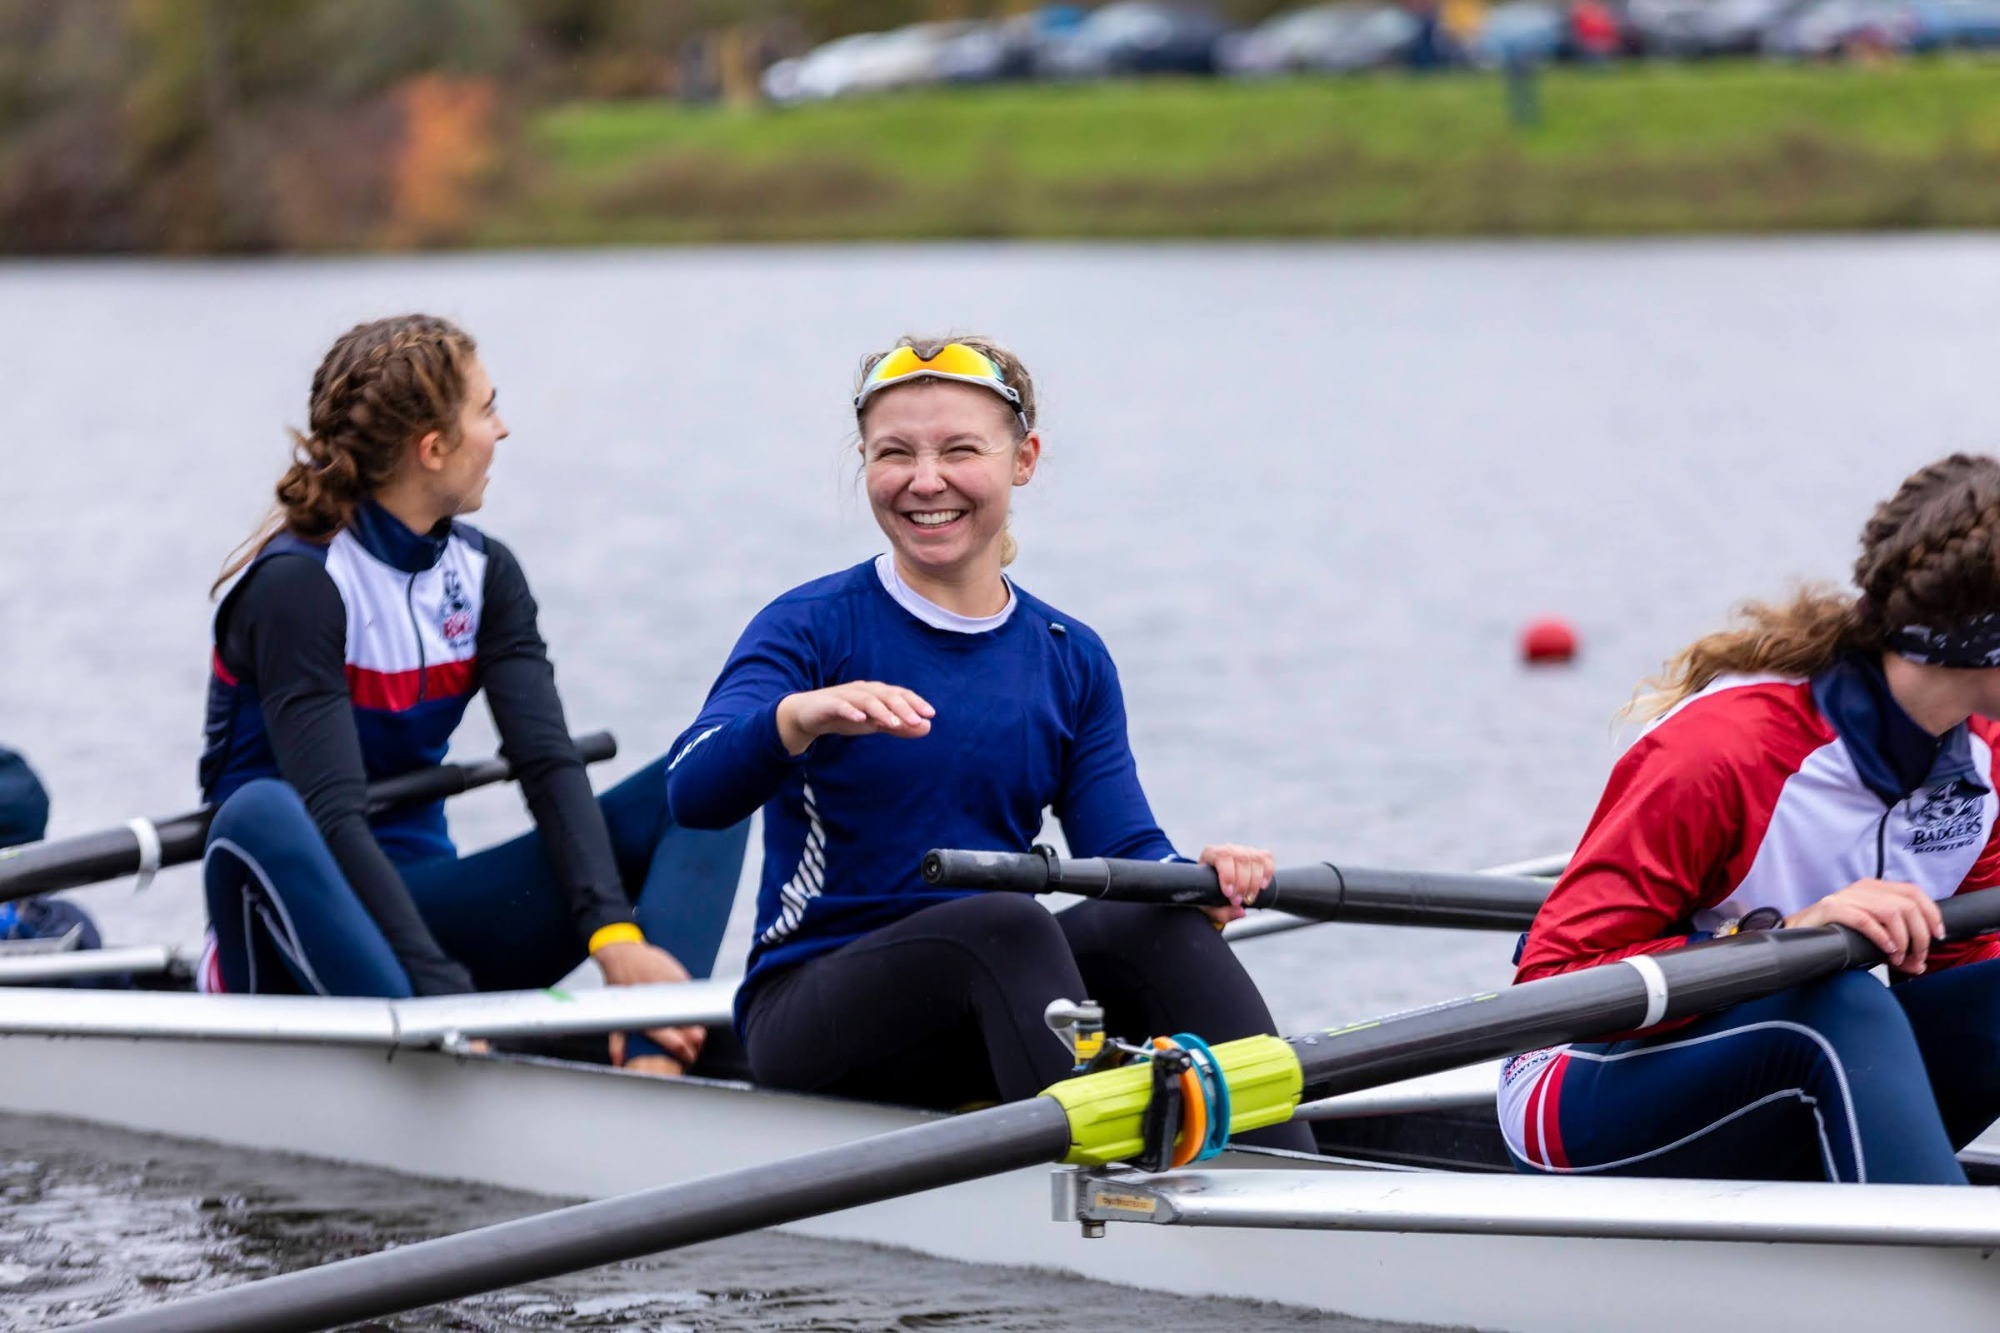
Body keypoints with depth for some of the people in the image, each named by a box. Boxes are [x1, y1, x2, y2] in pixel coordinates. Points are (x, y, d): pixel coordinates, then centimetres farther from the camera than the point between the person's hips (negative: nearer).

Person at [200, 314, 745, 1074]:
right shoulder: (298, 585, -15)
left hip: (421, 903, 7)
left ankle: (652, 1069, -34)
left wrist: (614, 934, -24)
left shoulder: (483, 574, 7)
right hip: (303, 918, -7)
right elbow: (334, 816, -26)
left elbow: (547, 763, -7)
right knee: (263, 813, -40)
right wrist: (447, 1000, -36)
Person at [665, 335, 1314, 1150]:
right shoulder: (814, 627, -3)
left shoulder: (1071, 661, 12)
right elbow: (692, 794, -20)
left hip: (985, 1017, 4)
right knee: (1003, 922, -34)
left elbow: (1122, 854, 3)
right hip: (812, 1011, -4)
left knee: (1155, 926, -26)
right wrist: (802, 716, -41)